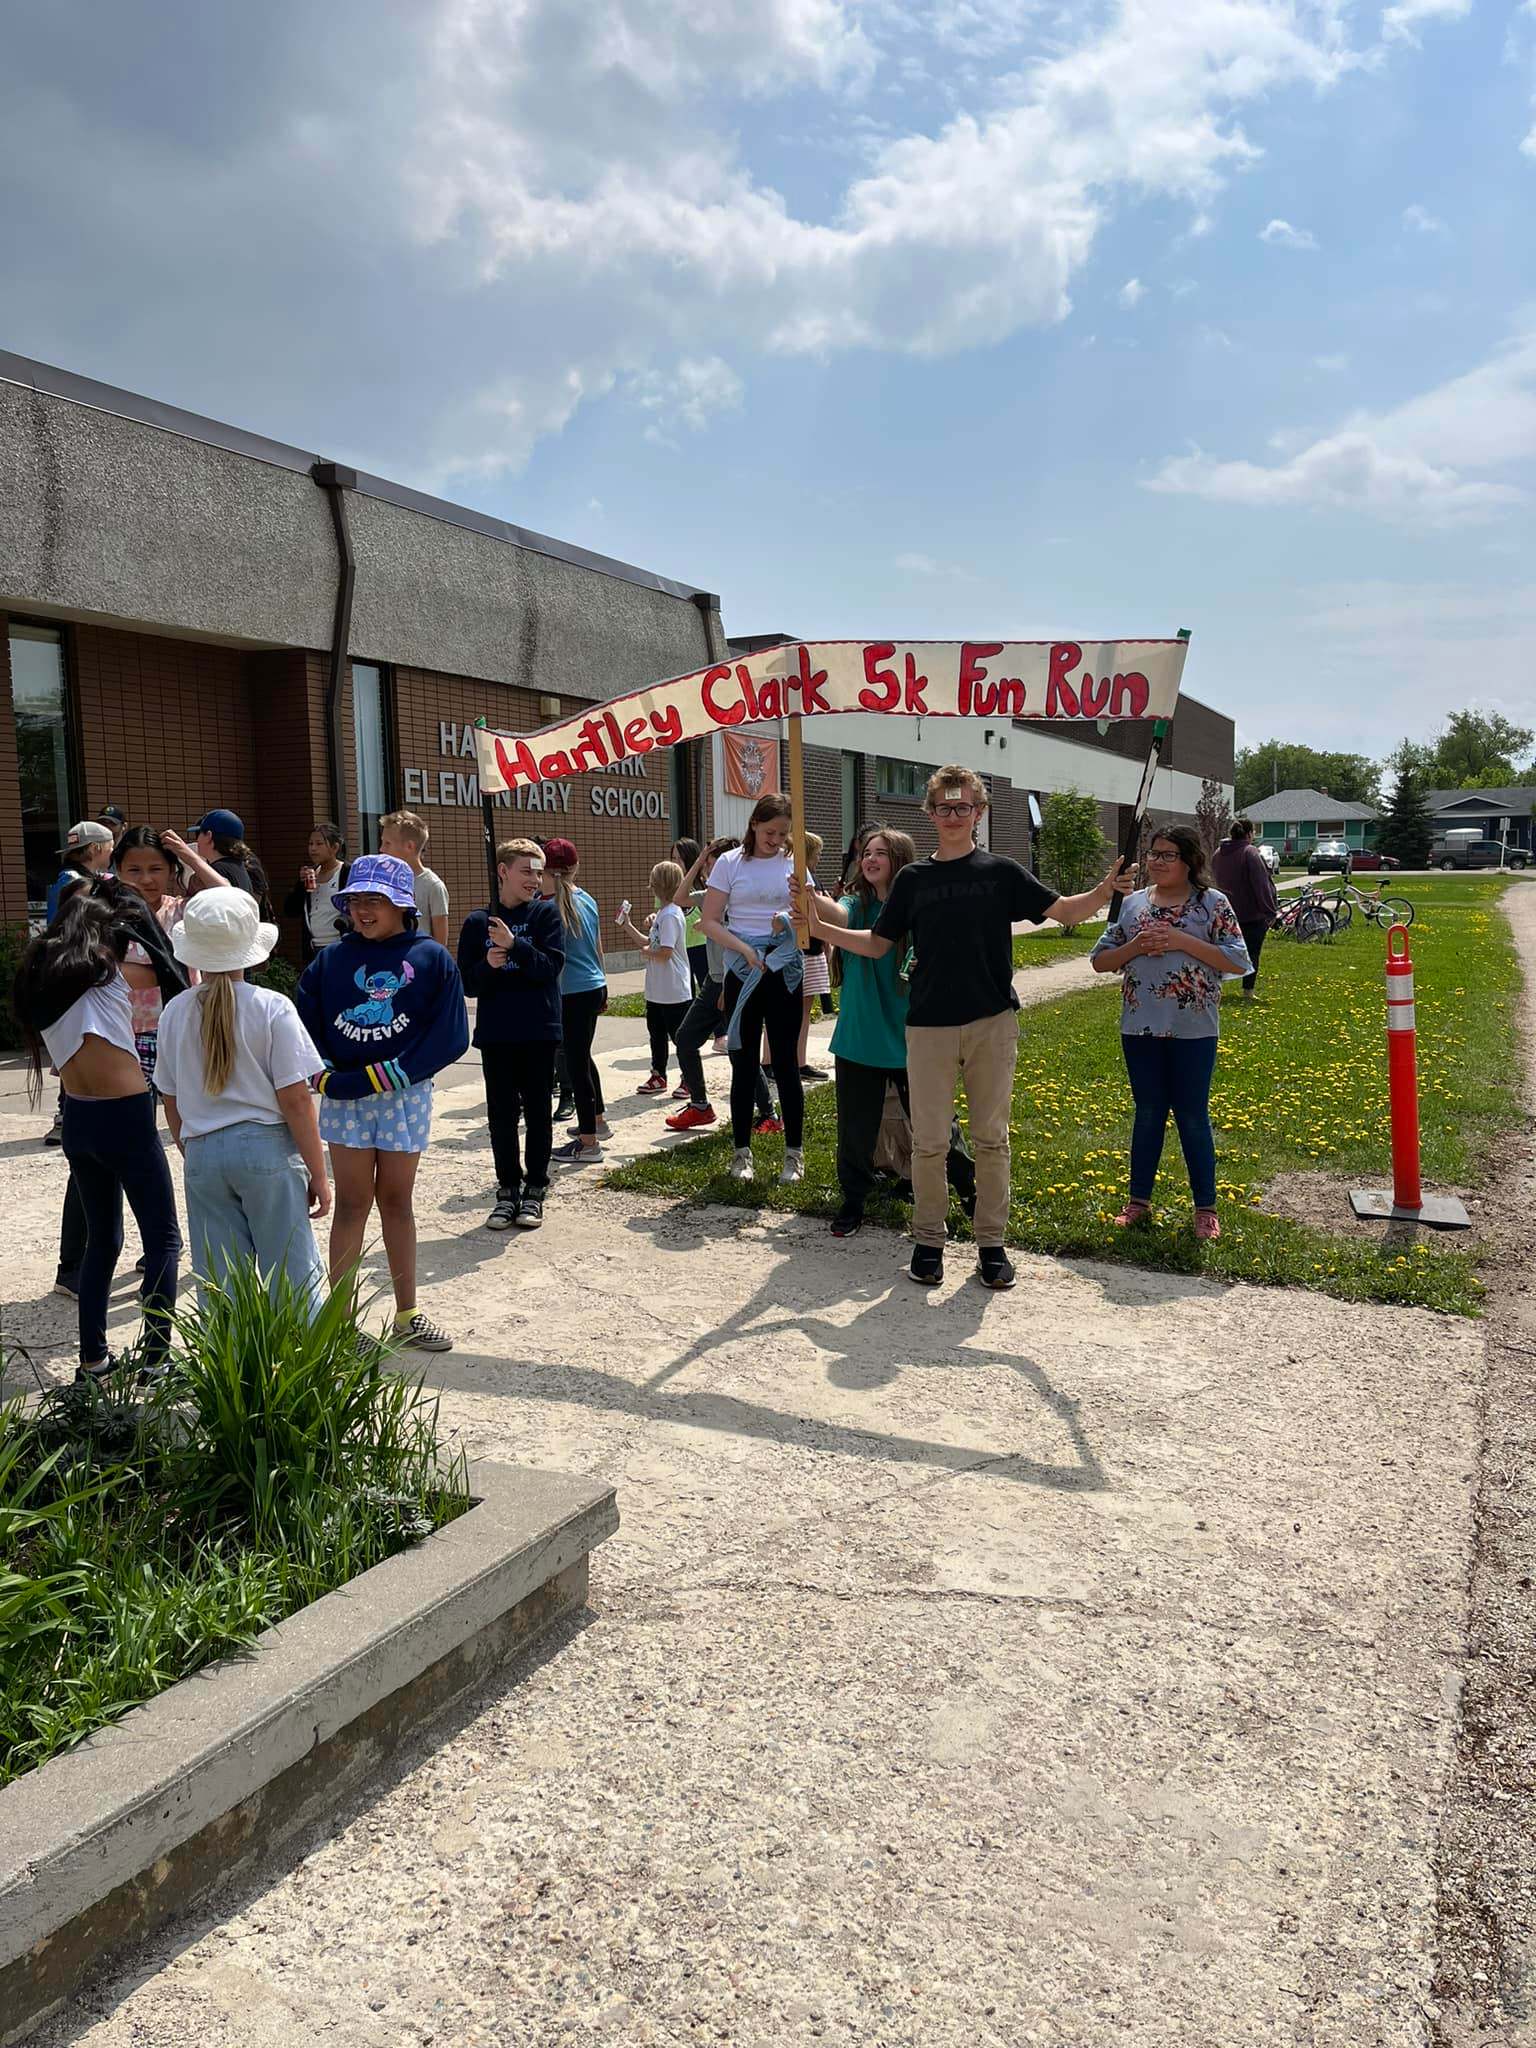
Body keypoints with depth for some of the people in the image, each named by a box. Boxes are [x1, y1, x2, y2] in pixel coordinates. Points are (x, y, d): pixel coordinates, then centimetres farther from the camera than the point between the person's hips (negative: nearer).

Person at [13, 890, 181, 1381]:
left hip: (77, 1121, 6)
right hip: (126, 1120, -6)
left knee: (102, 1238, 19)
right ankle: (156, 1357, 3)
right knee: (163, 1239, 6)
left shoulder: (38, 979, 6)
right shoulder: (105, 973, -10)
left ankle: (93, 1358, 21)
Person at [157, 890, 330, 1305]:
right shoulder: (271, 1008, -10)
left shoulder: (175, 1012, 2)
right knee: (292, 1277, 5)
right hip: (267, 1147, -4)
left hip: (202, 1153, 4)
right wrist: (318, 1173, -4)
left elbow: (171, 1103, 9)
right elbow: (295, 1100, -11)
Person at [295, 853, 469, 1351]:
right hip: (344, 1097, 1)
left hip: (405, 1096, 0)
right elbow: (305, 1025, 1)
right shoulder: (331, 960, 2)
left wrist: (384, 1076, -14)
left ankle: (407, 1315, 21)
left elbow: (449, 1037, -9)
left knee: (396, 1201, 10)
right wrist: (328, 1078, -14)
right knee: (352, 1203, 3)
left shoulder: (431, 958, -3)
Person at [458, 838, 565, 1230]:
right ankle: (507, 1189, 18)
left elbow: (551, 967, -12)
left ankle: (535, 1190, 17)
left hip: (539, 1030, -1)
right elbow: (467, 982, 3)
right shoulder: (477, 922, 4)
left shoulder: (546, 913, 0)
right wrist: (488, 965, -16)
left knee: (537, 1110, 6)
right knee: (501, 1113, 7)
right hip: (495, 1034, 2)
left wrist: (514, 944, -23)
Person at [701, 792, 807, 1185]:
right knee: (745, 1064, 5)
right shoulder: (730, 863, 0)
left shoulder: (793, 863, 5)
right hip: (742, 972, -1)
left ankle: (794, 1152, 10)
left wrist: (791, 921, -17)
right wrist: (745, 949, -16)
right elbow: (710, 922, -3)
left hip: (785, 972, 1)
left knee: (786, 1062, 2)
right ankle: (742, 1151, 15)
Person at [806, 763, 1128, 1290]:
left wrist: (1105, 890, -18)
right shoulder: (913, 878, 8)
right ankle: (928, 1240, 18)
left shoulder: (1001, 871, 4)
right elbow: (878, 944, 10)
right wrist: (820, 927, 0)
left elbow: (1065, 911, 1)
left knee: (991, 1138, 6)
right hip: (929, 1025, 1)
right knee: (929, 1141, 3)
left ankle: (991, 1242, 18)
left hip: (992, 1023, 0)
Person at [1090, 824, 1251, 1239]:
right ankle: (1139, 1201, 24)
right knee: (1148, 1114, 13)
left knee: (1193, 1117, 5)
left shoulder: (1213, 904, -3)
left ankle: (1205, 1208, 18)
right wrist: (1136, 946, -11)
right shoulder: (1131, 903, 6)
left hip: (1193, 1031, -3)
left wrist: (1184, 941, -17)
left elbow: (1238, 962, -9)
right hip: (1140, 1028, 3)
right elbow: (1100, 960, 7)